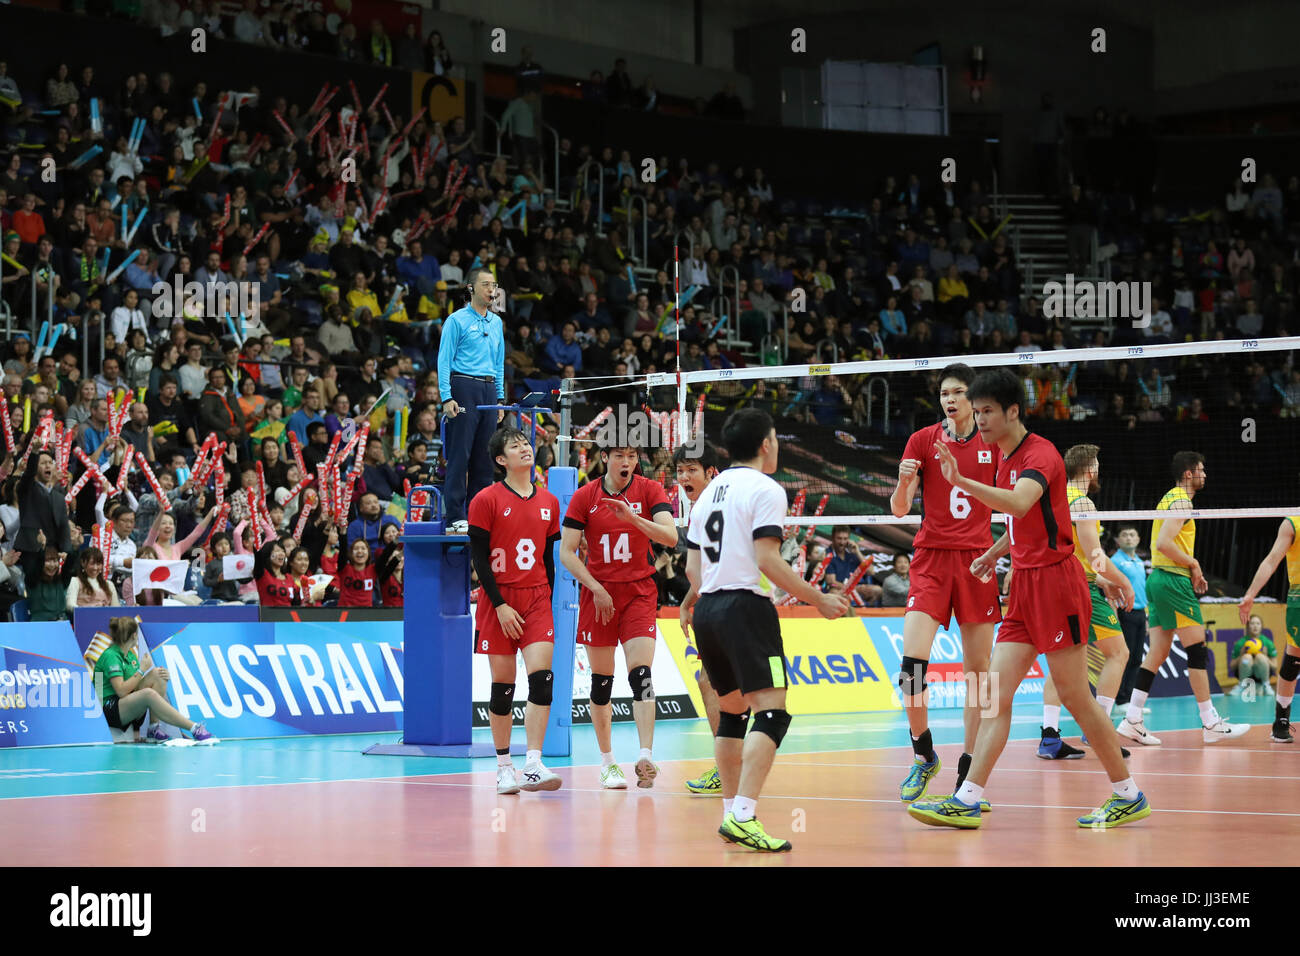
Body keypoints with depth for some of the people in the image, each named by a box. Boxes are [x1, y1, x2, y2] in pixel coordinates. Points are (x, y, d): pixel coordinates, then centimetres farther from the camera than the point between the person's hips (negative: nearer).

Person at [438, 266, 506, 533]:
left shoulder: (496, 322, 17)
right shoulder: (457, 320, -2)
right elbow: (444, 360, -5)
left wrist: (500, 398, 16)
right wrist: (446, 397, -14)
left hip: (489, 390, 6)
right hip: (464, 388, -6)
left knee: (484, 457, 5)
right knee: (459, 455, -8)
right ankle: (455, 519, -7)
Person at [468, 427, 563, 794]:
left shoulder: (548, 502, 11)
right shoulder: (487, 500, -3)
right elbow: (479, 558, -6)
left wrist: (548, 601, 9)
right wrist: (500, 605, -12)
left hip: (537, 599, 3)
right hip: (498, 602, -3)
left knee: (542, 677, -13)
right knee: (502, 684, 1)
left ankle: (533, 765, -14)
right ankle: (504, 768, 12)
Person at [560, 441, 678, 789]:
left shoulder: (650, 490, -2)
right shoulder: (584, 496, -1)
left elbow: (670, 536, -16)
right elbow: (566, 552, -2)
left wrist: (633, 517, -30)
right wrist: (595, 588, -11)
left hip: (640, 592, -1)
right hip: (598, 593, 1)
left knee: (641, 675, -14)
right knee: (601, 680, 5)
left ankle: (646, 757, -23)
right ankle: (607, 763, 15)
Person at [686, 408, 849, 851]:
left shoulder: (710, 492, 18)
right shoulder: (765, 490, -6)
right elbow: (767, 560, -15)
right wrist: (819, 600, -10)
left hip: (707, 608, 9)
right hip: (745, 605, -9)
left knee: (732, 711, 18)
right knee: (770, 712, -12)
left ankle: (731, 814, 18)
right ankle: (743, 816, -26)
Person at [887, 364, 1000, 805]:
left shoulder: (994, 442, 5)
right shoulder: (923, 440, 3)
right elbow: (900, 509, 1)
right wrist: (903, 482, -20)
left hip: (978, 560, 1)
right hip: (932, 558, -1)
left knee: (978, 667, 1)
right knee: (912, 660, -14)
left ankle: (968, 766, 9)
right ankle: (923, 755, 4)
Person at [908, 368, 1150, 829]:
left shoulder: (1040, 454, -13)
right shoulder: (1006, 458, 14)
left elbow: (1019, 504, -35)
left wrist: (962, 482, -45)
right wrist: (996, 552, 16)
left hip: (1054, 580, -9)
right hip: (1024, 587, 9)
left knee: (1075, 696, -3)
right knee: (996, 692, -1)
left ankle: (1128, 795, 9)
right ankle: (968, 800, -5)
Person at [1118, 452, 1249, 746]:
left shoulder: (1169, 499, 19)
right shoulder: (1181, 501, -11)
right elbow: (1164, 543, -23)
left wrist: (1191, 571, 16)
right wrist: (1193, 563, -11)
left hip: (1157, 578, 10)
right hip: (1174, 581, -10)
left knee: (1157, 653, 7)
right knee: (1197, 651, -5)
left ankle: (1132, 720, 1)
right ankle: (1210, 723, -3)